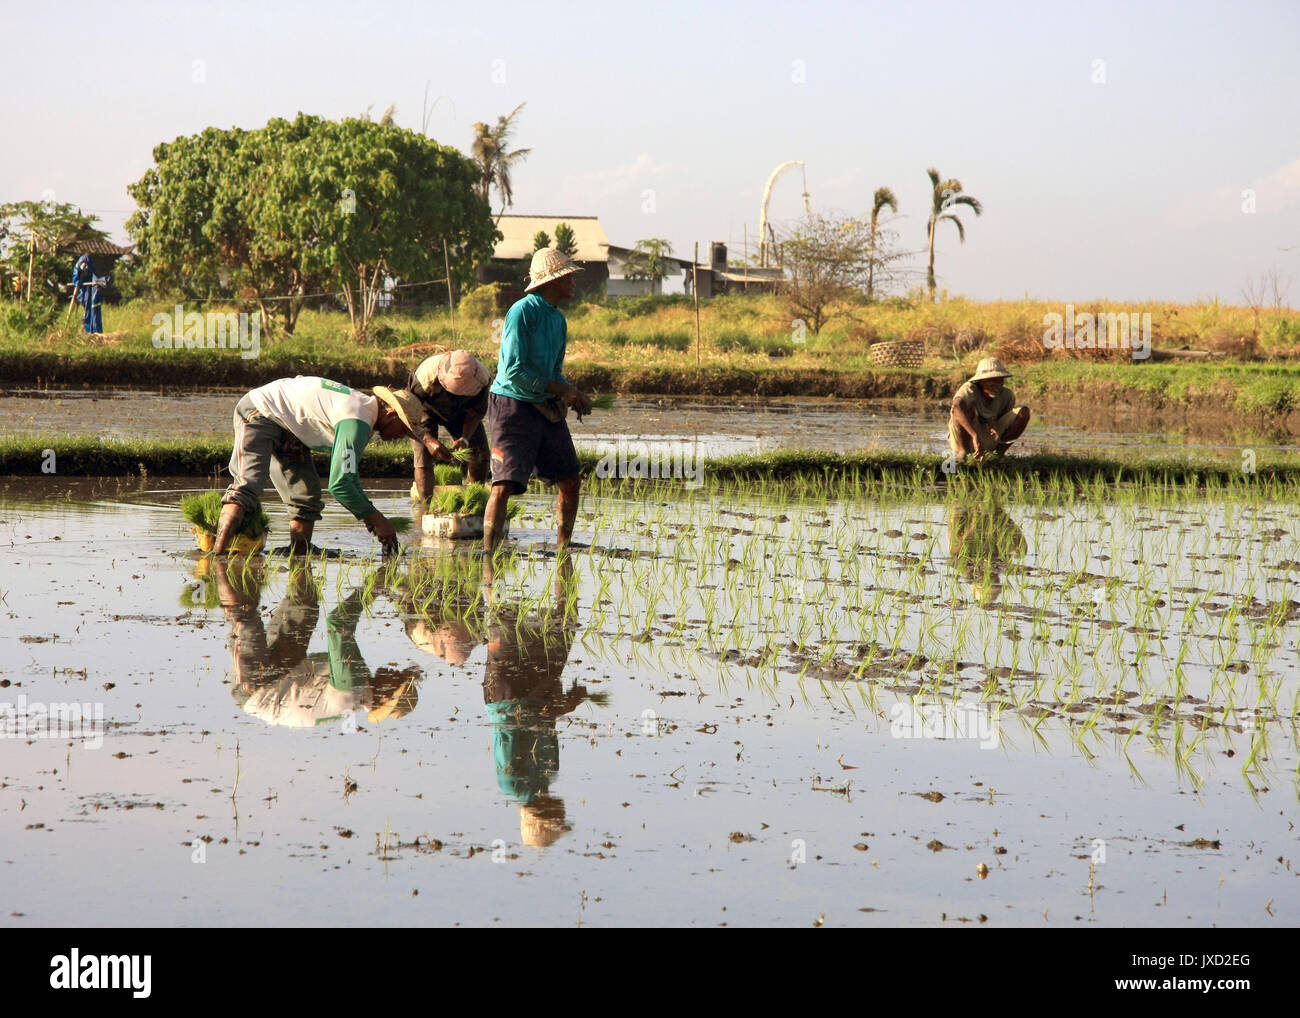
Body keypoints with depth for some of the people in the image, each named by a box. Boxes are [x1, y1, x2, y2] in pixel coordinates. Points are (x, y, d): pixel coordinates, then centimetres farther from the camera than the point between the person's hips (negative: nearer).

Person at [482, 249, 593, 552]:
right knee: (504, 485, -14)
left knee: (570, 482, 9)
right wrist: (559, 389, -15)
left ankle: (563, 548, 23)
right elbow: (514, 371, -19)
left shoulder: (558, 319, 14)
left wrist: (573, 396, 1)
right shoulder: (522, 312, -13)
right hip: (514, 405, -8)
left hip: (547, 409, 8)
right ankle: (488, 553, -11)